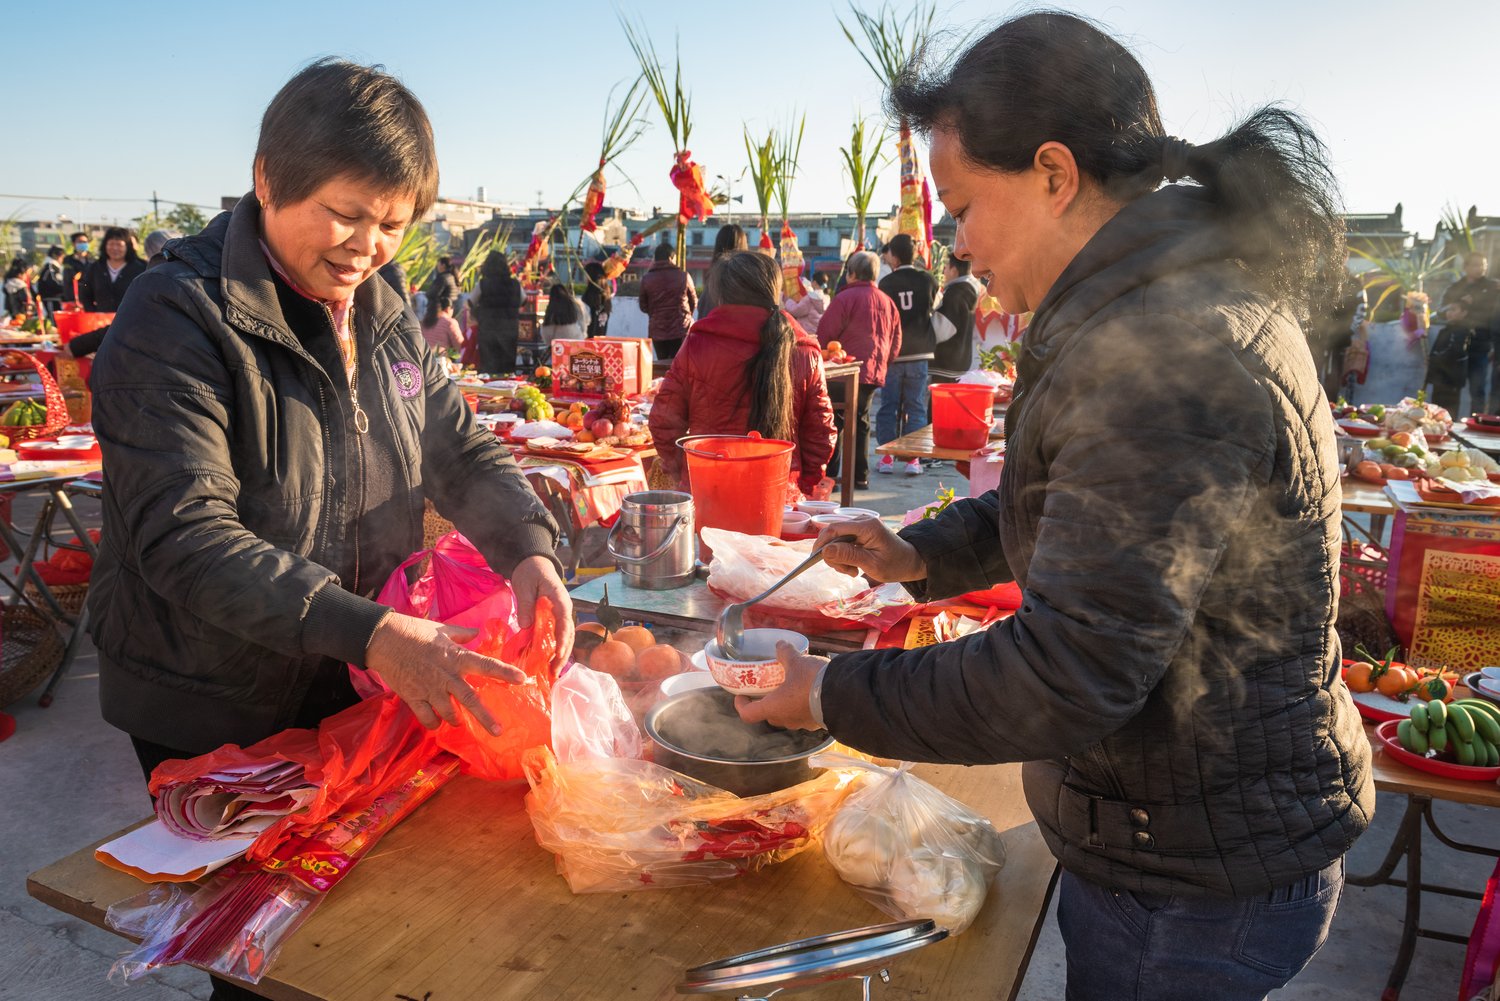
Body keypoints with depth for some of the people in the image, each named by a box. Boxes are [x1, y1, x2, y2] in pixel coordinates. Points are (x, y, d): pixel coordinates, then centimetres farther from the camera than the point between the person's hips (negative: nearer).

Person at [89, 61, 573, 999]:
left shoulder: (384, 315, 2)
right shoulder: (177, 317, -20)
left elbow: (461, 447, 4)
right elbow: (184, 535, -28)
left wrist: (528, 545, -17)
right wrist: (365, 630, -39)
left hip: (350, 690, 6)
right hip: (212, 716, -6)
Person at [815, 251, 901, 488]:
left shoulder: (846, 298, -11)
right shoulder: (887, 302, 11)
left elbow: (824, 335, -11)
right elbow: (896, 343, 15)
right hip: (875, 372, 7)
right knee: (861, 421, 17)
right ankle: (861, 476, 19)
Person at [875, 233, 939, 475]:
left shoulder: (886, 283, -7)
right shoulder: (927, 280, -2)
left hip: (891, 354, -1)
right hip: (919, 354, 1)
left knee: (888, 406, 7)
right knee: (916, 407, 6)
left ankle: (887, 457, 7)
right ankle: (913, 458, 5)